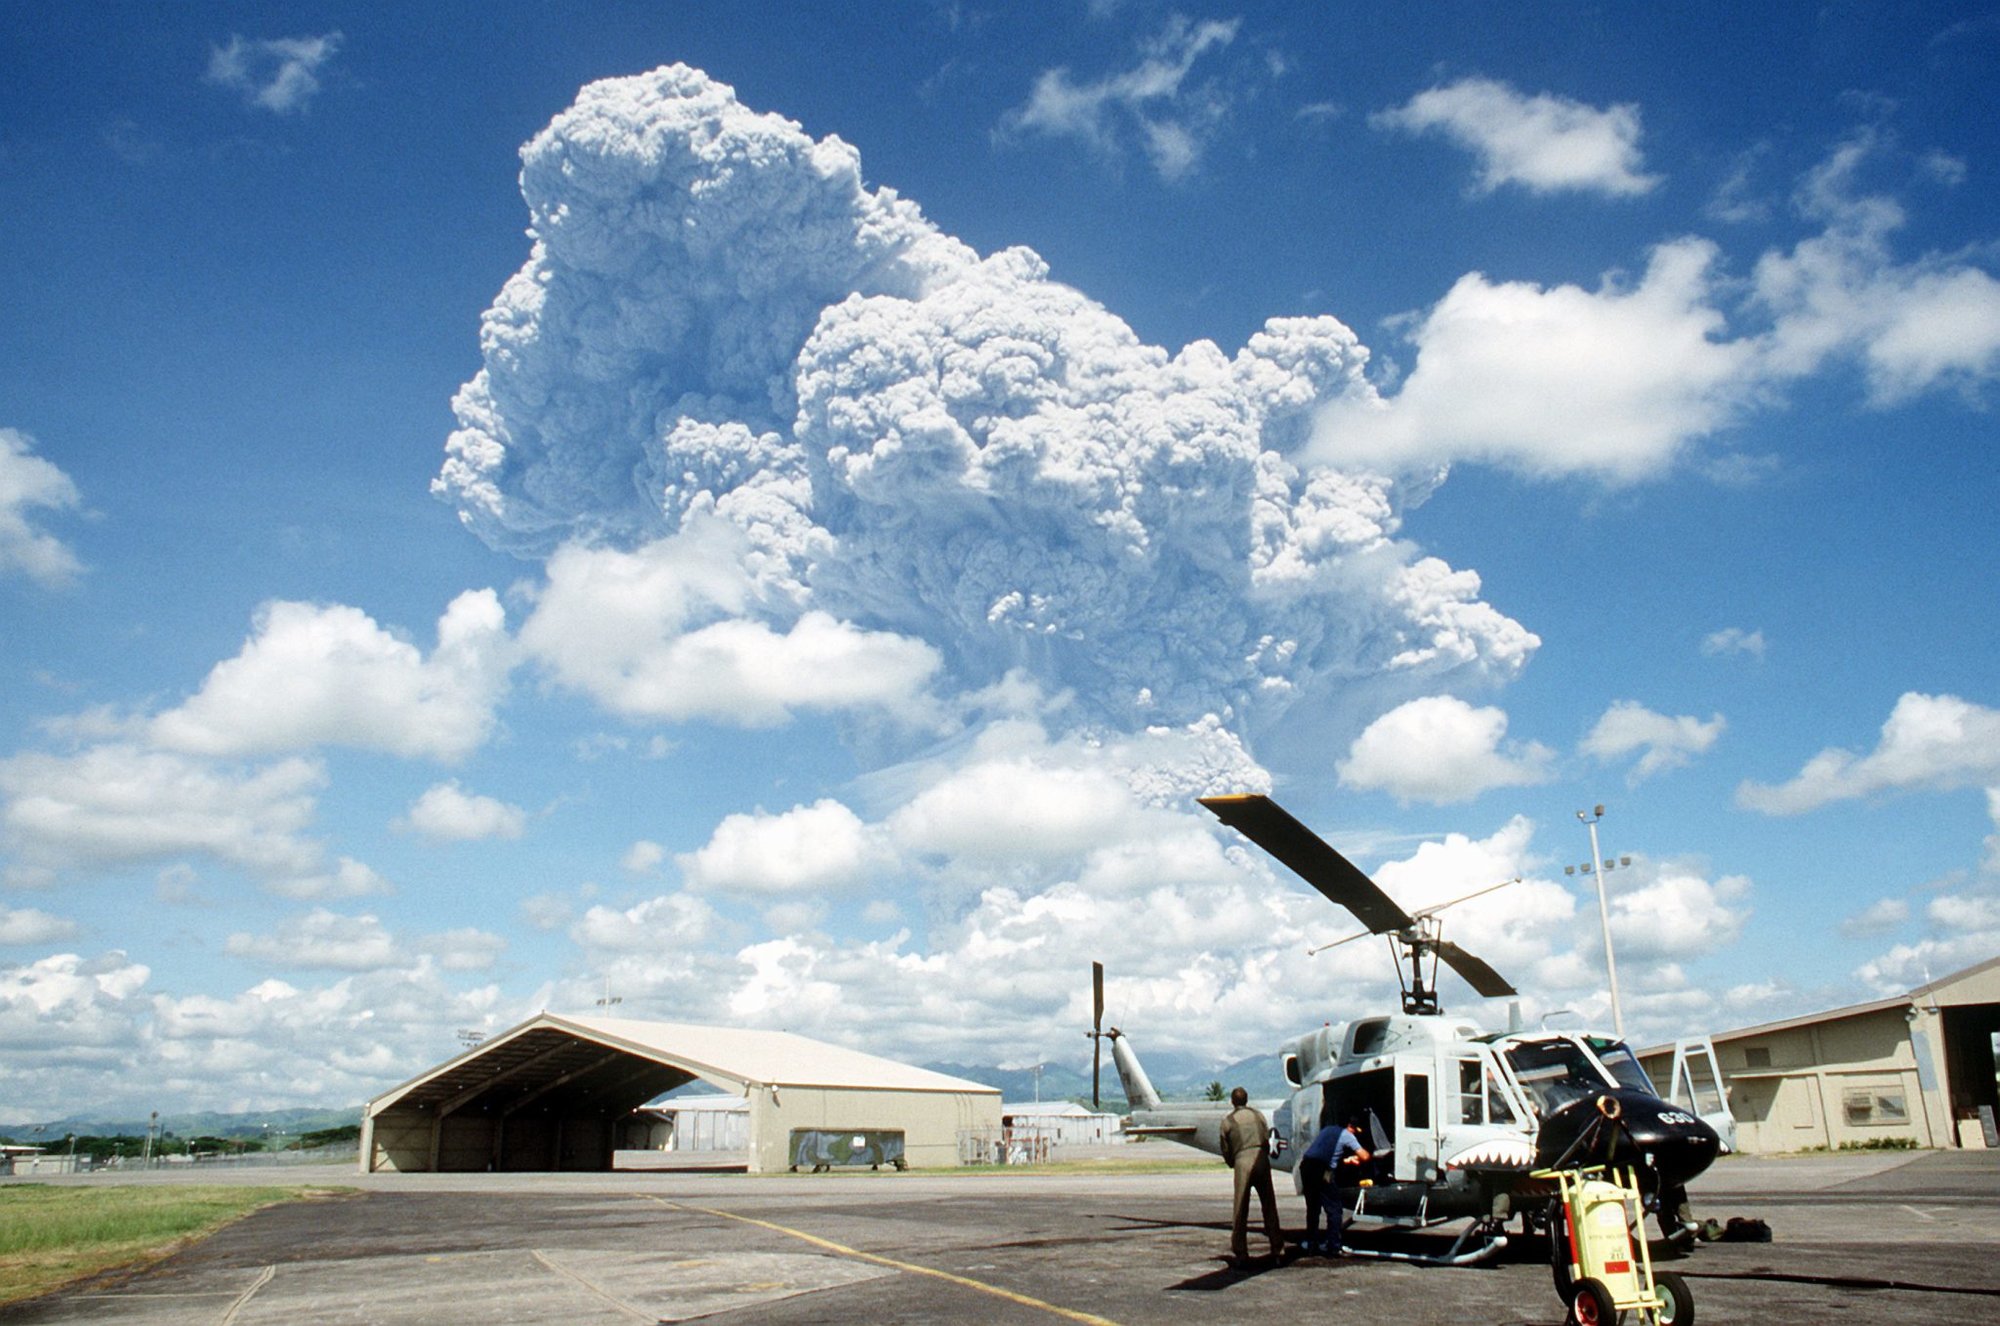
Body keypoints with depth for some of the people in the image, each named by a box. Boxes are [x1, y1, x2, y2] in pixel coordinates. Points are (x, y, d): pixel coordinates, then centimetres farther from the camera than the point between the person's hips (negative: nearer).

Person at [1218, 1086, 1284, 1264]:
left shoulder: (1227, 1121, 6)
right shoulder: (1258, 1115, 12)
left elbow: (1226, 1150, 10)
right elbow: (1267, 1141, 13)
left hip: (1242, 1163, -2)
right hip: (1261, 1161, 2)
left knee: (1240, 1210, 4)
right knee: (1269, 1206, 10)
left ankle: (1240, 1251, 4)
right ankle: (1276, 1247, 11)